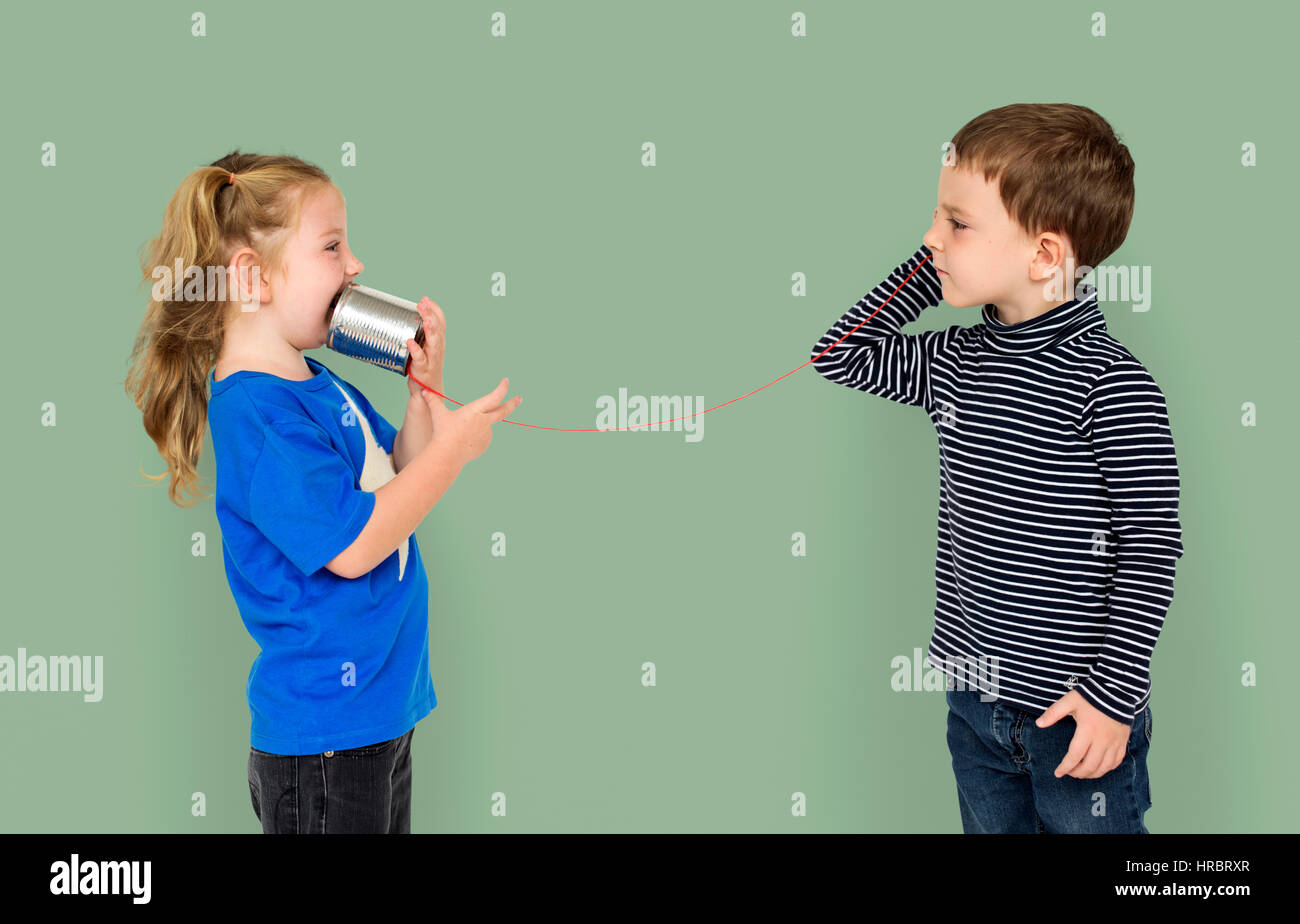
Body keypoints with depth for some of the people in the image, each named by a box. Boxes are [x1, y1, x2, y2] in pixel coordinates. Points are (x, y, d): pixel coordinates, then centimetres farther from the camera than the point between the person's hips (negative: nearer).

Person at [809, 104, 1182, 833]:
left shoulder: (1112, 386, -18)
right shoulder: (958, 363, 2)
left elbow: (1151, 549, -16)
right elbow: (841, 355, 12)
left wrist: (1113, 694, -17)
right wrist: (930, 270, 2)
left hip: (1078, 712, -6)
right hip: (975, 699, 6)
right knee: (991, 825, 21)